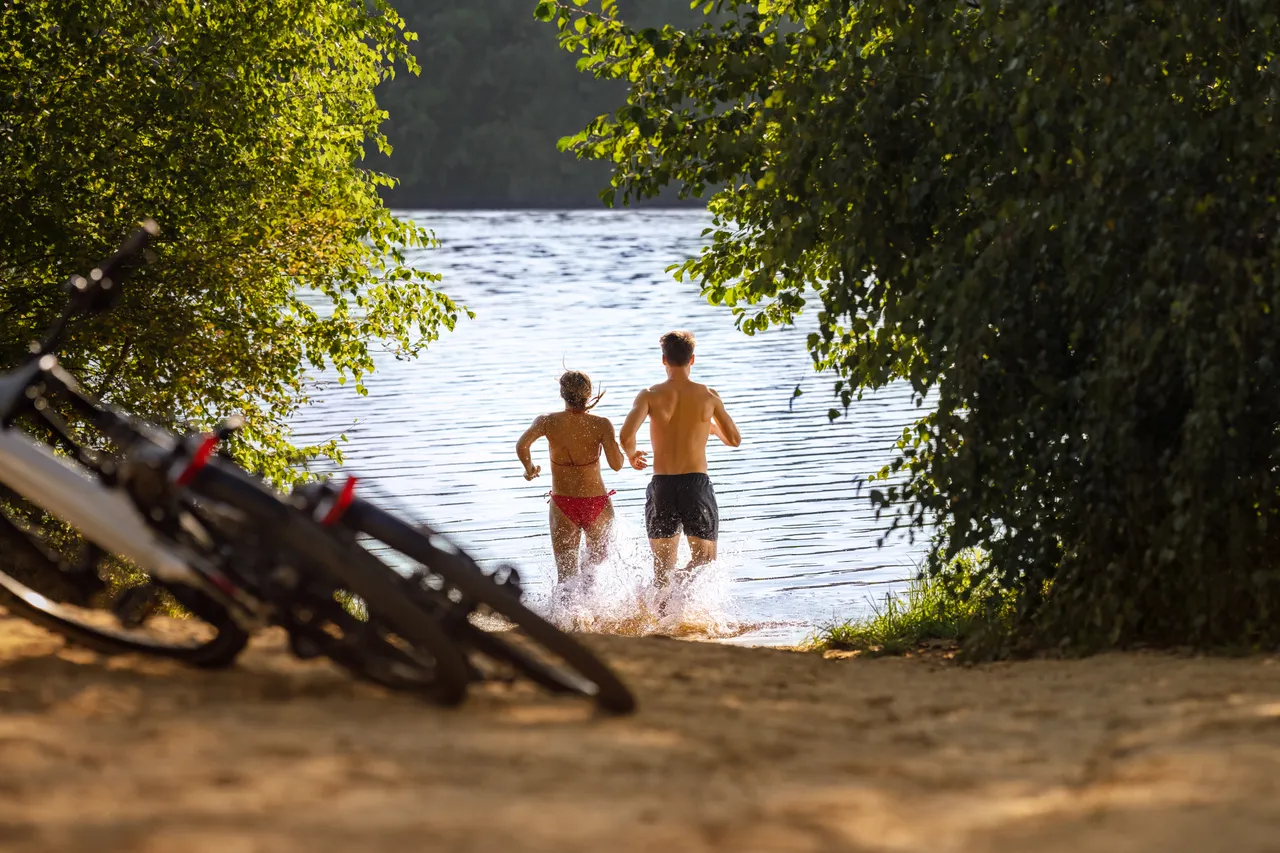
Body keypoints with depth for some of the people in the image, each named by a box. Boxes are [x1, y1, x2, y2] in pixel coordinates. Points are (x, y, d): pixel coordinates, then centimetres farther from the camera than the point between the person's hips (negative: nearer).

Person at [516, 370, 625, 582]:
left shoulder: (548, 422, -6)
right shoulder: (600, 425, -9)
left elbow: (522, 446, -20)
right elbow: (616, 464, -14)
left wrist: (530, 468, 0)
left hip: (563, 506, 1)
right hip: (596, 504, -1)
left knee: (566, 575, 8)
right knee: (598, 561, 24)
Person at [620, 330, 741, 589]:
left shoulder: (650, 395, 0)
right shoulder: (708, 396, 3)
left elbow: (627, 435, -14)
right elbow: (734, 440, 12)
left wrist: (631, 455, 8)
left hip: (662, 486, 1)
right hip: (697, 483, -1)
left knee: (662, 565, 14)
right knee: (705, 558, 8)